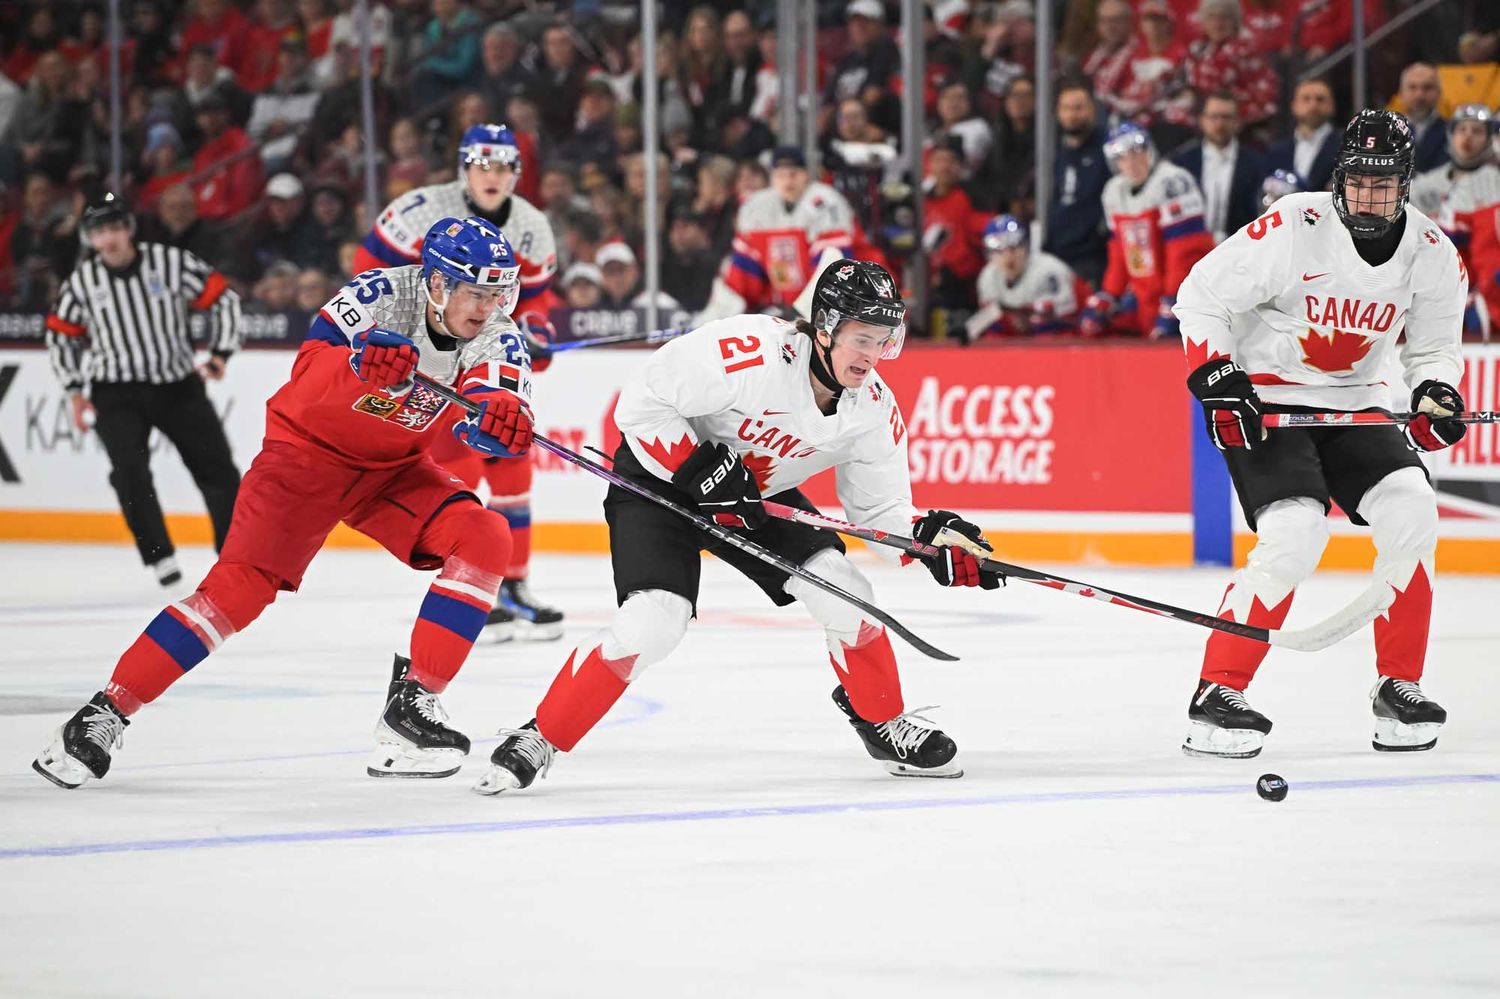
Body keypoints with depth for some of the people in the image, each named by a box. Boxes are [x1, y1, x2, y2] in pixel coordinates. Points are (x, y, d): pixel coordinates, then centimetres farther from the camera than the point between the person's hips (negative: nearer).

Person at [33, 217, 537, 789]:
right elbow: (307, 371, -34)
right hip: (310, 448, -4)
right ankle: (108, 711, -11)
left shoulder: (495, 337, -14)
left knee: (484, 540, -18)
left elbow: (495, 405, -31)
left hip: (395, 466, 4)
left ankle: (412, 700, -12)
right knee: (242, 582, -17)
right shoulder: (383, 294, -24)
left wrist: (502, 418, -55)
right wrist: (361, 362, -55)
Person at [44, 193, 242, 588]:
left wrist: (220, 352, -10)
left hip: (177, 383, 0)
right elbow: (60, 334, 10)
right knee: (130, 471, -18)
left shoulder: (171, 262, -11)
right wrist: (76, 391, 4)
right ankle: (160, 557, -9)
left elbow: (223, 297, -3)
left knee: (215, 465, 1)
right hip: (116, 394, 0)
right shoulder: (81, 282, -3)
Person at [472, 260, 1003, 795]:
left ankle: (884, 722, 14)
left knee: (842, 593, -10)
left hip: (761, 494, 6)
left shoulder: (874, 409, -13)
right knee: (654, 620, -23)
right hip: (659, 478, -6)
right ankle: (538, 740, -10)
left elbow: (880, 508, -1)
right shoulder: (749, 352, -33)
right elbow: (641, 403, -26)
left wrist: (936, 535, -19)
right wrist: (700, 468, -31)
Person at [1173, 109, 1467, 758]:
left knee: (1410, 510, -16)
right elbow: (1200, 297, -12)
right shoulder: (1292, 229, -21)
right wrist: (1218, 384, -19)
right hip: (1264, 402, -5)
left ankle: (1398, 688, 0)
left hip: (1353, 404, 5)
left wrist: (1435, 392, -13)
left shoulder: (1433, 256, -5)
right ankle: (1217, 695, -14)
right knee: (1295, 534, -23)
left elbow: (1433, 349, 9)